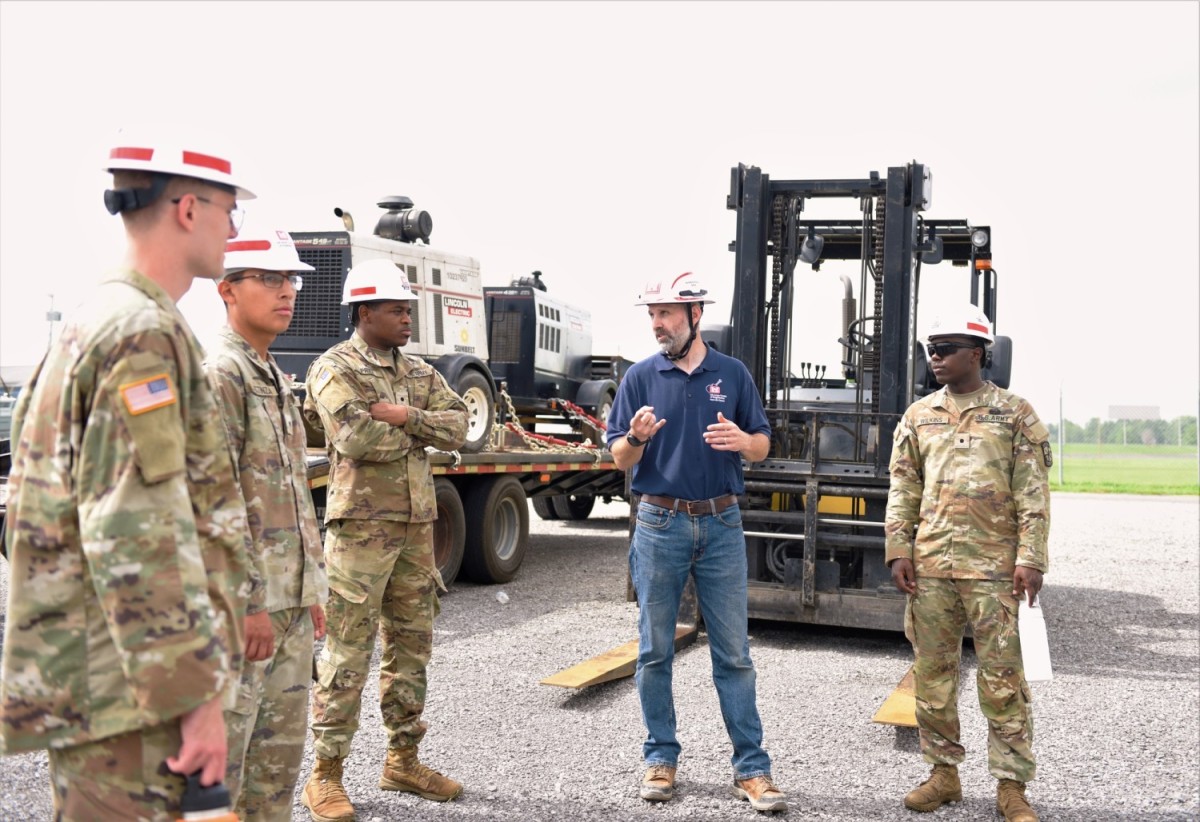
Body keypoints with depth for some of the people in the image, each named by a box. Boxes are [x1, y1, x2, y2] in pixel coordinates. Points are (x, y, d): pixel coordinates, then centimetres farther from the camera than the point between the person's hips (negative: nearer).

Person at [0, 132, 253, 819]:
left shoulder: (94, 324, 15)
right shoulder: (147, 334, -17)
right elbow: (137, 538, -25)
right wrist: (198, 697, -22)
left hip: (85, 674, 10)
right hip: (128, 686, -10)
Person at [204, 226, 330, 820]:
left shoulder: (278, 381, 17)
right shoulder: (218, 375, -12)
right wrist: (244, 605, -20)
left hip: (290, 608, 9)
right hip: (245, 609, -9)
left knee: (281, 756, 16)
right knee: (220, 756, -1)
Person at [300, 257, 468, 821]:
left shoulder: (420, 373, 14)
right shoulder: (335, 369, -7)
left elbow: (457, 427, 0)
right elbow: (355, 441, -21)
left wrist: (402, 417, -15)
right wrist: (419, 429, -6)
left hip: (416, 527, 7)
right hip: (361, 526, -7)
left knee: (411, 647, 13)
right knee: (347, 653, -3)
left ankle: (403, 760, 25)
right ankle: (326, 775, 8)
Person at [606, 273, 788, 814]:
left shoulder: (732, 374, 6)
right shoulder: (641, 377, 3)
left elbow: (762, 447, 8)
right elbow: (621, 461, 3)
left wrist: (742, 440, -14)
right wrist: (636, 437, -19)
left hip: (721, 525, 0)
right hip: (660, 525, 0)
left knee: (733, 653, 3)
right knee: (655, 651, 6)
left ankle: (751, 768, 9)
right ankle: (661, 758, 19)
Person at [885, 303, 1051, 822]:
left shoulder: (1014, 413, 1)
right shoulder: (919, 416, 10)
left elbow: (1033, 495, -2)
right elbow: (903, 490, 10)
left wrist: (1030, 559, -9)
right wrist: (899, 551, 2)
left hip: (994, 568, -3)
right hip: (930, 566, 4)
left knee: (1002, 677, 0)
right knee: (933, 671, 9)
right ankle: (944, 772, 22)